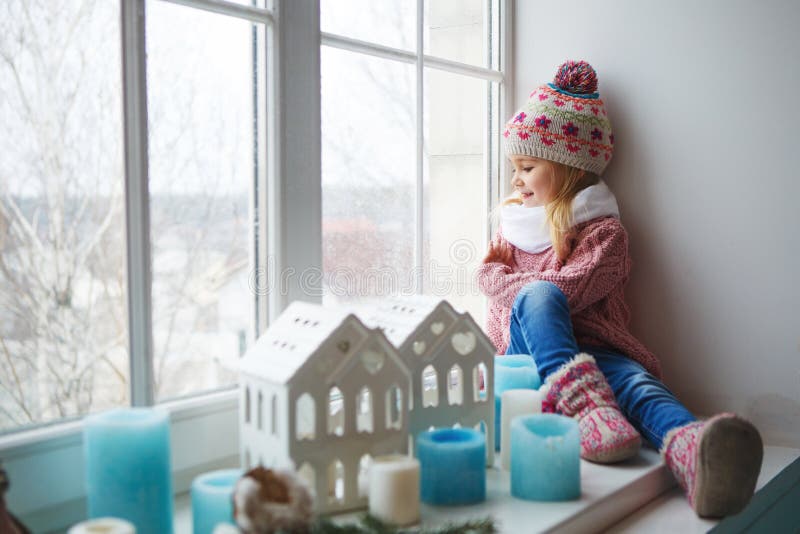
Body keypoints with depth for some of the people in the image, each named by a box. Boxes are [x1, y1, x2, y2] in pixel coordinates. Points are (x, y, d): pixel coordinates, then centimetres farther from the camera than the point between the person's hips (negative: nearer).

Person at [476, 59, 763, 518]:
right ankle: (587, 408, -57)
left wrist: (505, 278, 2)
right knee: (539, 296, -32)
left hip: (590, 352, -2)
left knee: (634, 378, -37)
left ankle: (691, 453, -72)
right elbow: (488, 276, 18)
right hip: (526, 349, 2)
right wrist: (529, 289, 1)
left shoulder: (605, 231, 5)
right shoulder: (514, 222, 25)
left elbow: (571, 289, -10)